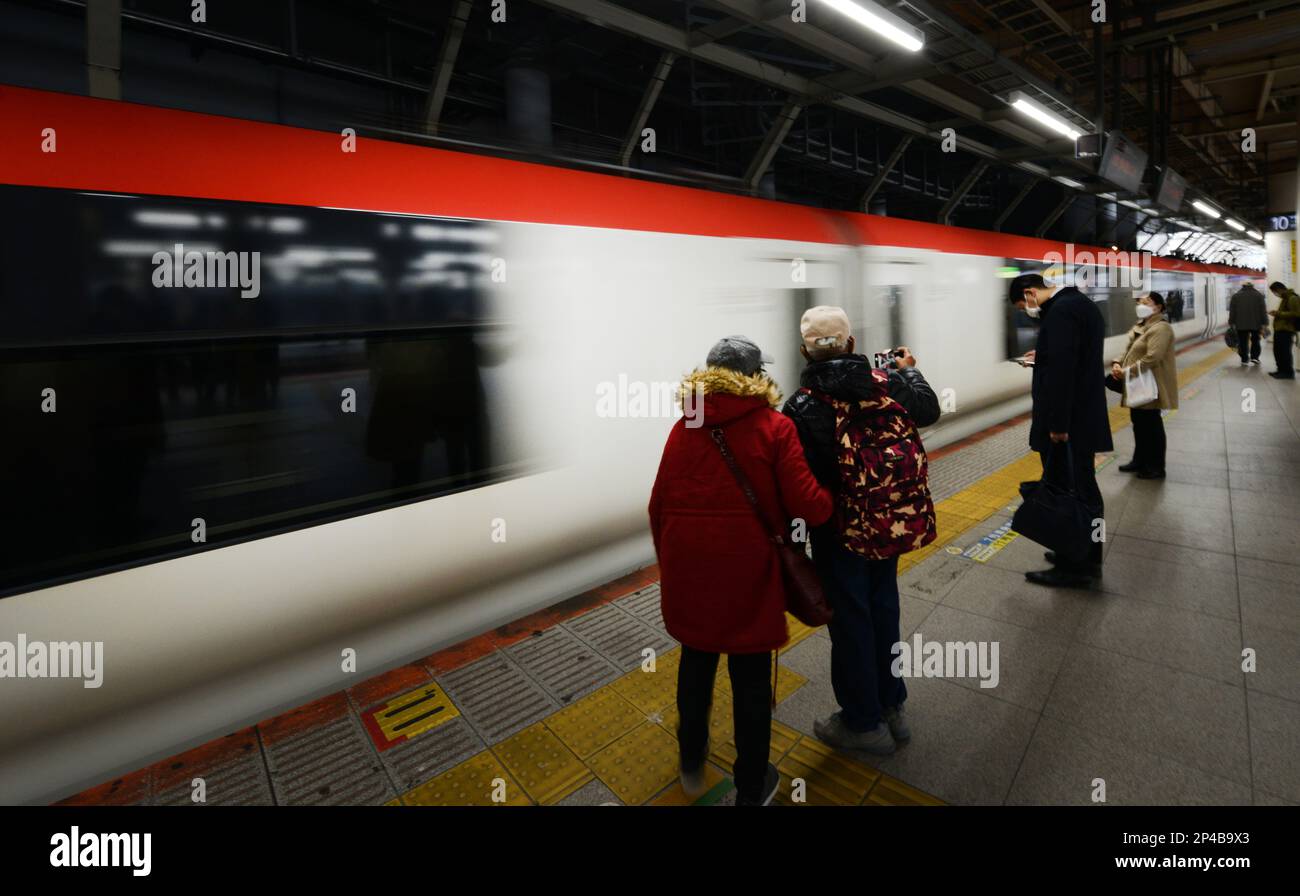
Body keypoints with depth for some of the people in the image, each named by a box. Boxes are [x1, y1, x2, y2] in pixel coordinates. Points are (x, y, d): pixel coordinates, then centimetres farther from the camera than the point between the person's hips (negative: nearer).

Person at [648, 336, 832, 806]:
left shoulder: (684, 427, 0)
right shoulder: (775, 428, -9)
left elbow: (659, 506, 0)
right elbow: (808, 505, -14)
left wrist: (669, 563, 13)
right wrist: (833, 501, 8)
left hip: (689, 570, 4)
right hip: (747, 573, -3)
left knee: (695, 661, 24)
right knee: (750, 677, 14)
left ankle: (691, 763, 45)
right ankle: (752, 788, 34)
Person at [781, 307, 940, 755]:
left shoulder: (802, 408, -22)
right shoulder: (888, 382, -7)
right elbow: (929, 411, 14)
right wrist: (910, 370, 30)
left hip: (841, 532, -5)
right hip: (894, 521, 5)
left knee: (850, 621, 12)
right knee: (882, 609, 23)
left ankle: (865, 723, 31)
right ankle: (892, 706, 41)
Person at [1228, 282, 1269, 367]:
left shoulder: (1235, 296, 4)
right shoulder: (1259, 295, 3)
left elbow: (1232, 311, 3)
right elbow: (1263, 310, 0)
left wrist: (1231, 323, 7)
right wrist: (1264, 323, 3)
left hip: (1241, 324, -1)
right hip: (1256, 324, 1)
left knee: (1243, 342, 2)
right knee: (1255, 340, 18)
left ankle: (1244, 360, 2)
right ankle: (1254, 357, 14)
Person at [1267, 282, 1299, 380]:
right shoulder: (1285, 298, 19)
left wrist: (1278, 314, -16)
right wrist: (1277, 313, 11)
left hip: (1286, 330, -10)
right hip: (1279, 329, 10)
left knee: (1284, 351, -7)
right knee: (1277, 351, 13)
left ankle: (1288, 372, -1)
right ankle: (1282, 370, 20)